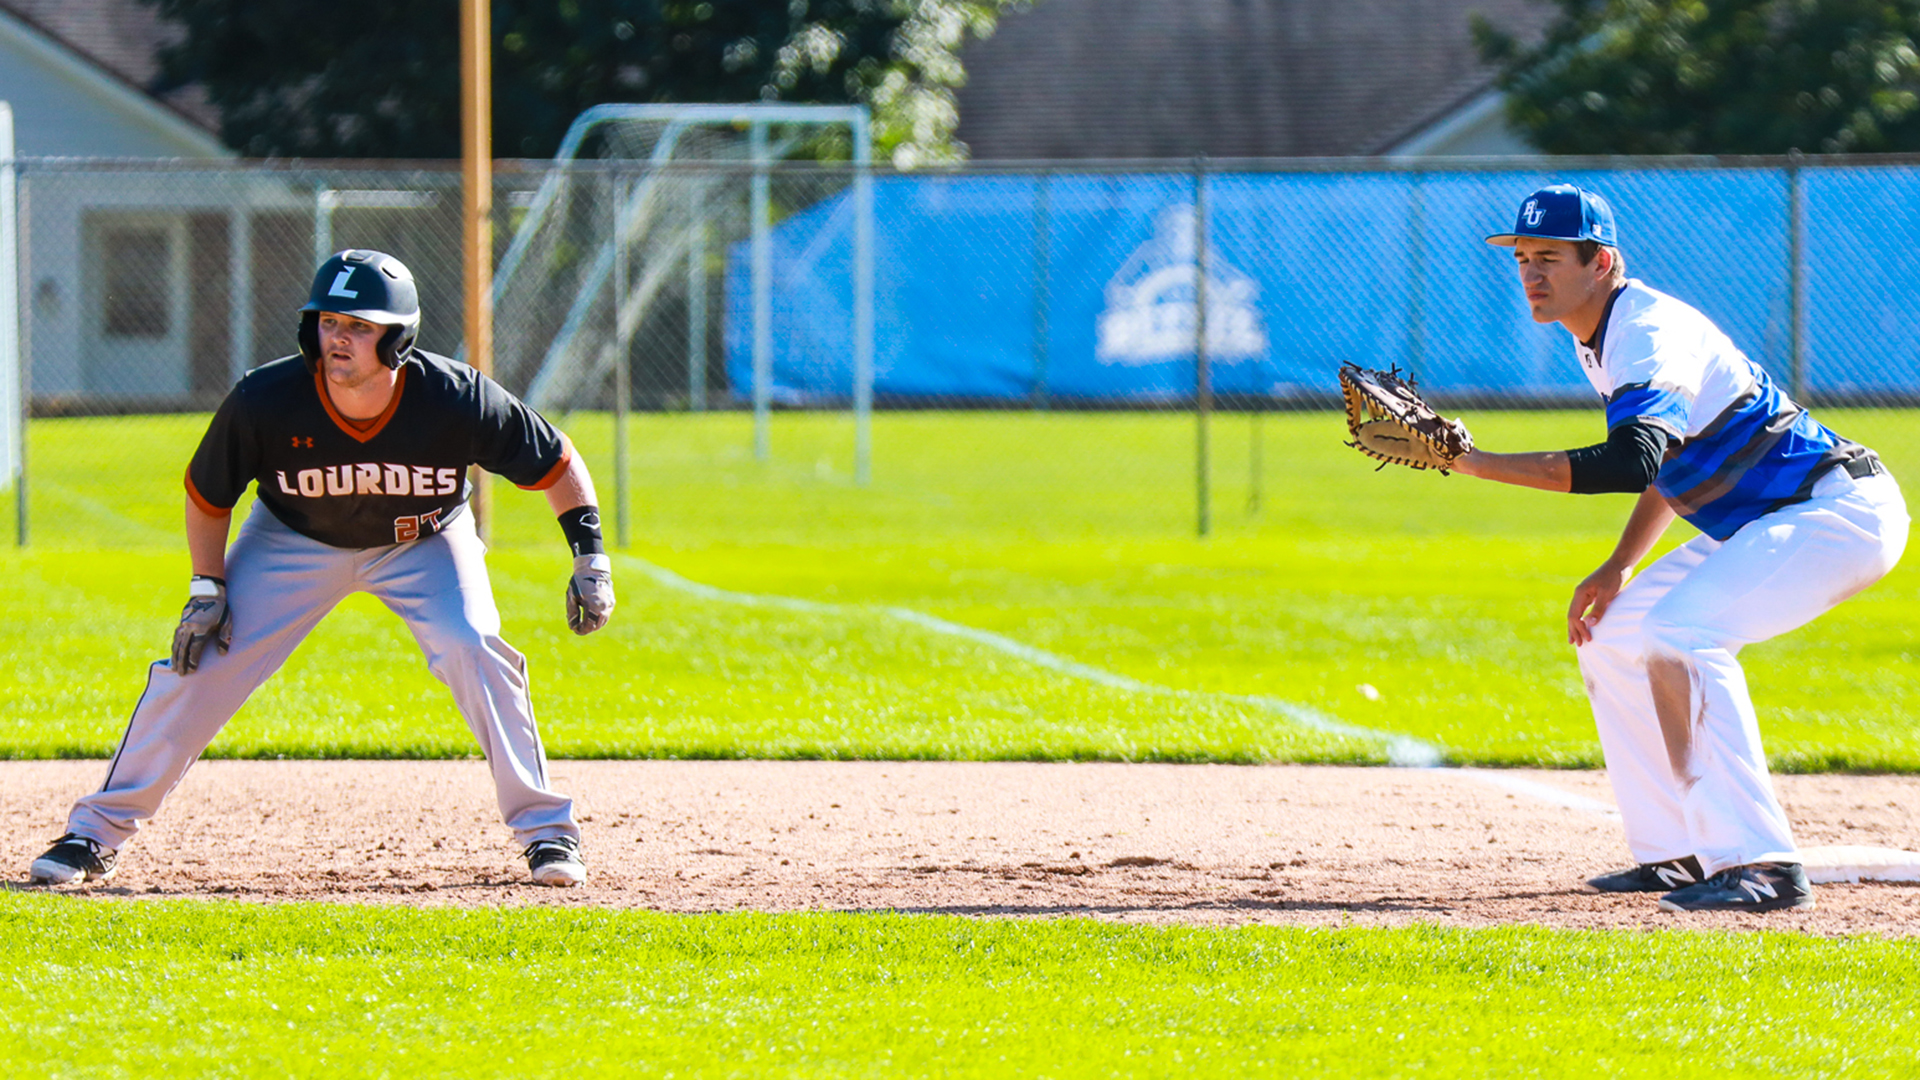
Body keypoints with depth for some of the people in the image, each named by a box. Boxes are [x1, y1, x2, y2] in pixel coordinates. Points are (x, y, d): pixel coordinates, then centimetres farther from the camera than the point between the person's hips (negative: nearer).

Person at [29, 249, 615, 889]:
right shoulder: (265, 401, -30)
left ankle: (545, 829, -8)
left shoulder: (457, 399, -31)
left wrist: (590, 555, -22)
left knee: (474, 650, -24)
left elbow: (556, 464, -16)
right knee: (198, 664, -10)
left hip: (422, 542, 0)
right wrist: (206, 589, -13)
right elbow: (206, 493, -10)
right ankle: (97, 833, 2)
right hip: (294, 541, 1)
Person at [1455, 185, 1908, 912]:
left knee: (1679, 631, -28)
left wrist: (1477, 464, -41)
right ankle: (1677, 853, 15)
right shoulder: (1598, 337, 8)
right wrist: (1619, 568, 10)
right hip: (1764, 522, 11)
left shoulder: (1649, 337, -24)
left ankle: (1758, 863, -31)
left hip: (1841, 512, -11)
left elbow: (1630, 464, -41)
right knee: (1611, 634, 11)